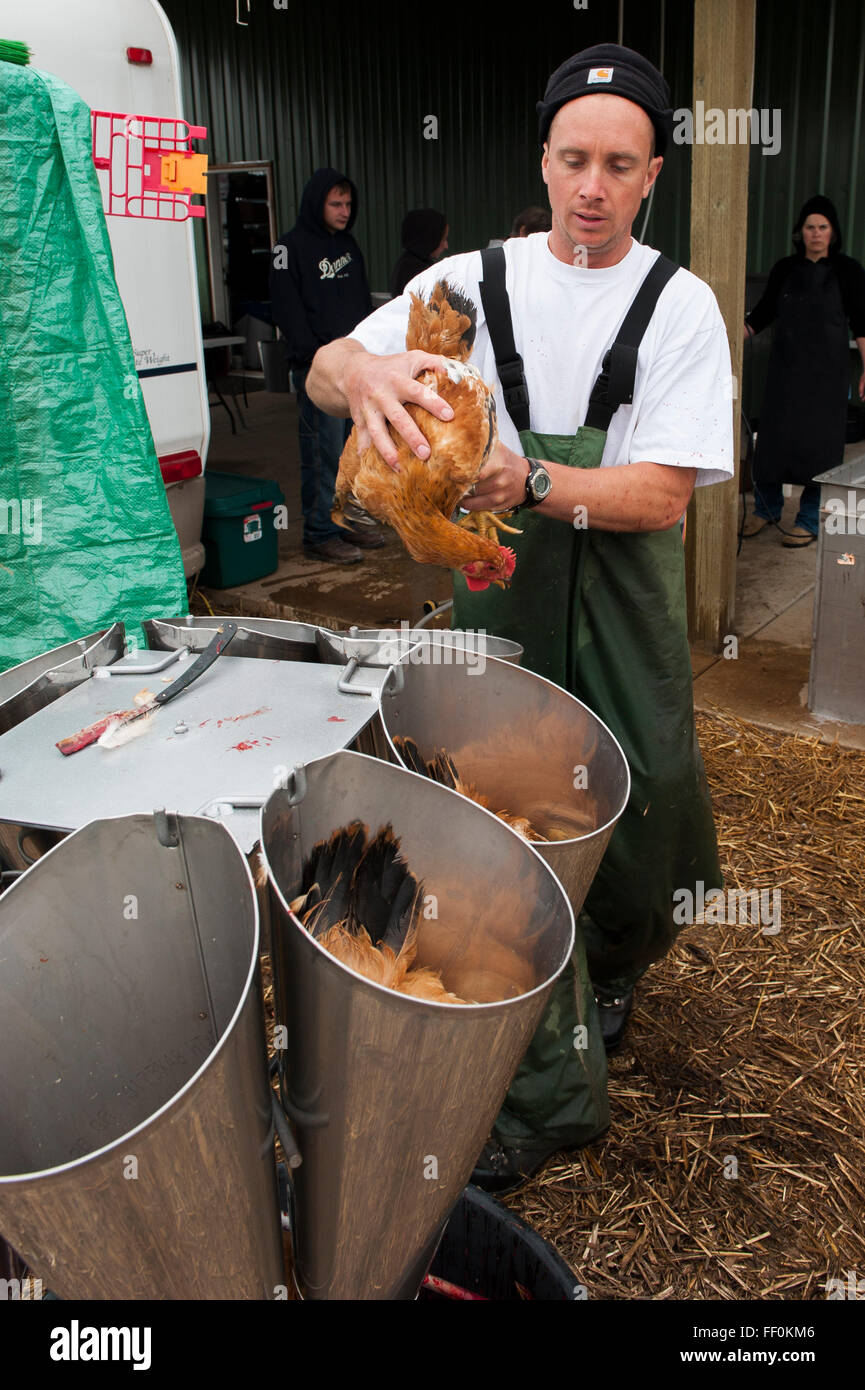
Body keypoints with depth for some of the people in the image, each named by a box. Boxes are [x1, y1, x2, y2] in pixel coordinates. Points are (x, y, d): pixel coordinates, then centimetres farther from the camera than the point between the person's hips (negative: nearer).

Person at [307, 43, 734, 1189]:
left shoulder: (678, 305, -2)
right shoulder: (473, 281, 3)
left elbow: (663, 494, -12)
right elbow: (323, 371, -5)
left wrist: (529, 481, -30)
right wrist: (364, 370, -31)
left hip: (623, 602, 0)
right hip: (498, 592, 1)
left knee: (644, 812, 6)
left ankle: (607, 975, 43)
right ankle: (551, 1090, 17)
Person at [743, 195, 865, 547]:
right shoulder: (785, 270, 7)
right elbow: (762, 314, 12)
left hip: (827, 371, -2)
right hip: (786, 366, 2)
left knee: (819, 440, -3)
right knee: (773, 434, 1)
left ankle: (810, 521, 7)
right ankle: (767, 508, 20)